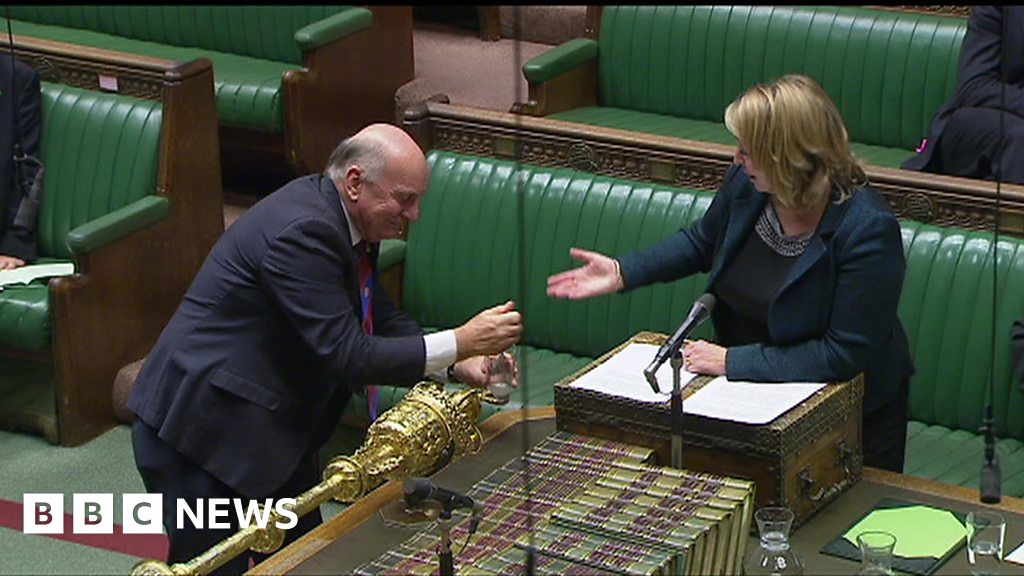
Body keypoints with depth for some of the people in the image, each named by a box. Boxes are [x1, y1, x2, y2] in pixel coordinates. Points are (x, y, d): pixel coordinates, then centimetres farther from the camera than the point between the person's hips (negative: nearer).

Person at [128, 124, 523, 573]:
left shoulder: (338, 218, 5)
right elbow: (347, 356, -27)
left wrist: (458, 361, -1)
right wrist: (460, 342, -23)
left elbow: (380, 317, 14)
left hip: (270, 429, 10)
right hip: (203, 432, -10)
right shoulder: (303, 231, -25)